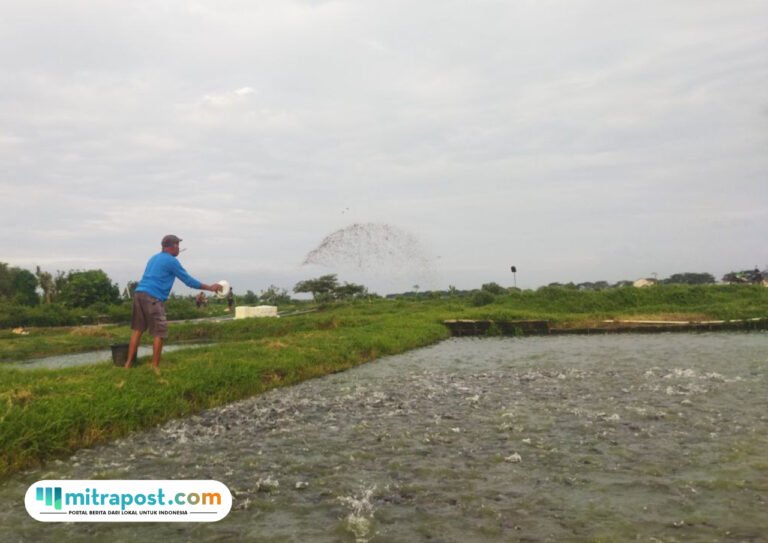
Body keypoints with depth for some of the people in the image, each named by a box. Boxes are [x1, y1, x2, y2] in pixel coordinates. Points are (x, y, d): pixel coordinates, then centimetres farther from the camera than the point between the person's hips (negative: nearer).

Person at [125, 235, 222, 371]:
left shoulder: (154, 258, 22)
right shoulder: (171, 261, -2)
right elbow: (188, 281, -1)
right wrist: (210, 287, 5)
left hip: (139, 294, 9)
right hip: (152, 298, -9)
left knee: (137, 330, 12)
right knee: (160, 333, -2)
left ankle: (128, 364, 13)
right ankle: (155, 367, -1)